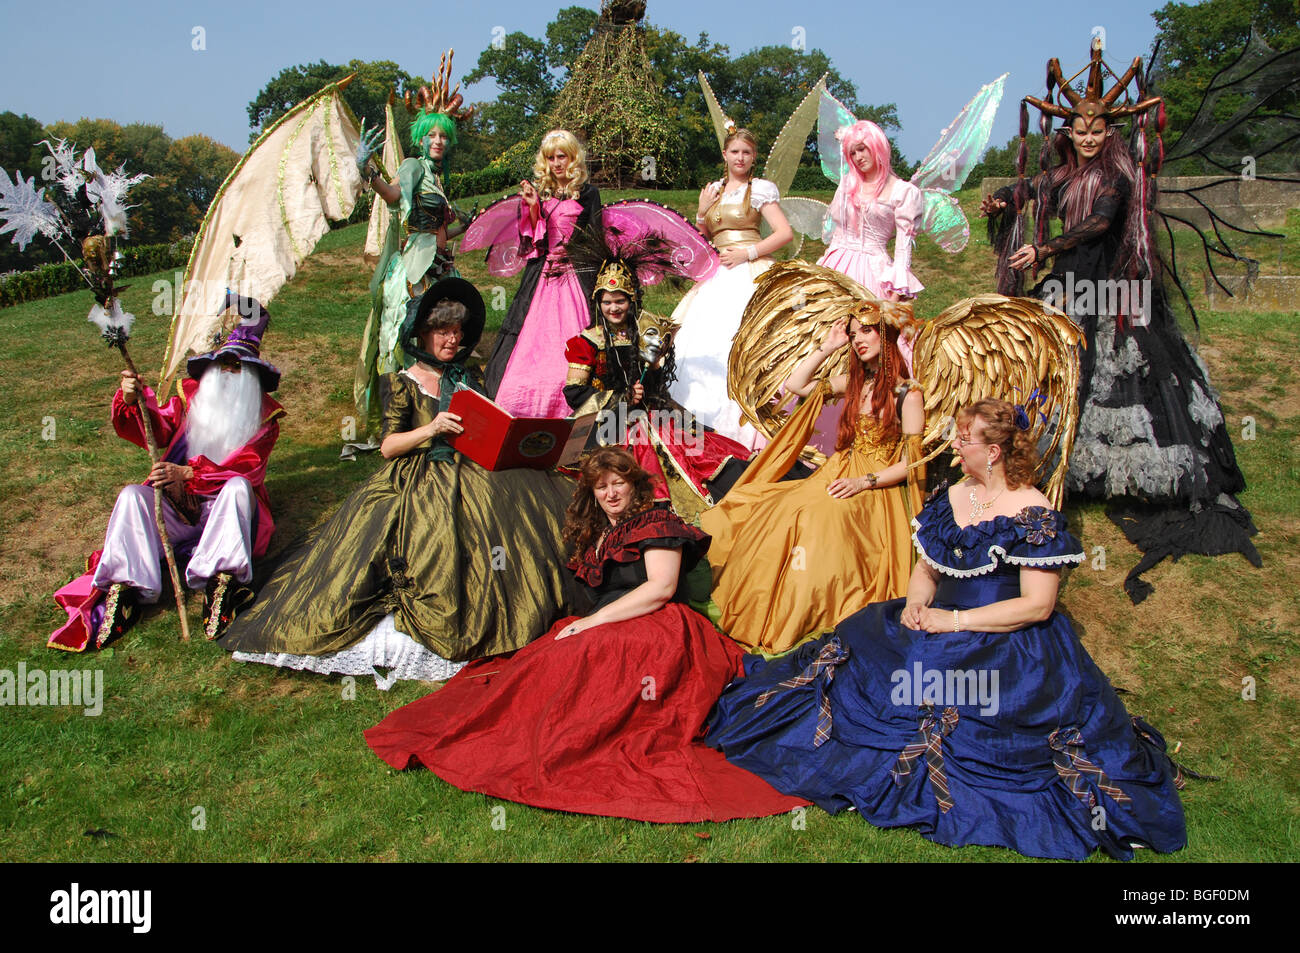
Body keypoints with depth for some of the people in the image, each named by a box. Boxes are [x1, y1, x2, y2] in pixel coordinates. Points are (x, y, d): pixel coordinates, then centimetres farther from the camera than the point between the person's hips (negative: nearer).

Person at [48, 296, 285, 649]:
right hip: (178, 506, 3)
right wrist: (132, 402, -23)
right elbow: (158, 433, -1)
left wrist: (188, 473, -25)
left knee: (238, 486, -34)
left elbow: (245, 465, -11)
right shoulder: (191, 396, 16)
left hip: (225, 511, -3)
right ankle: (123, 589, -38)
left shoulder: (265, 415, 7)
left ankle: (221, 582, -51)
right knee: (132, 495, -22)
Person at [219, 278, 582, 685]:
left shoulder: (465, 379, 16)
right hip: (416, 483, -4)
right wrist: (431, 429, -18)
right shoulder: (404, 384, 2)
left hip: (467, 478, 4)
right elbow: (388, 446, -5)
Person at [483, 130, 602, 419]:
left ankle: (564, 409, -5)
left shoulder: (587, 193, 5)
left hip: (574, 275, -3)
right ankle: (526, 408, 1)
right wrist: (533, 207, -3)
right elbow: (534, 241, 8)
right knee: (533, 339, -2)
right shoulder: (541, 192, 15)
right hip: (542, 274, 4)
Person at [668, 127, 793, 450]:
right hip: (718, 276, 6)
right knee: (704, 345, -1)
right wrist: (702, 211, 4)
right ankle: (709, 420, 4)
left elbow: (785, 233, -6)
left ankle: (747, 430, -16)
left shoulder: (760, 189, 2)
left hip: (750, 273, -6)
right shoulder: (713, 190, 18)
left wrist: (747, 254, -12)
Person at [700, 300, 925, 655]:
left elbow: (910, 463, -8)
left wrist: (864, 482, -18)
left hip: (878, 491, -6)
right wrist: (826, 348, 11)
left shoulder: (908, 394, -5)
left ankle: (793, 624, -24)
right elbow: (795, 385, 17)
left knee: (820, 519, -33)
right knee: (777, 509, -18)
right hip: (838, 475, 6)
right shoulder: (853, 382, 14)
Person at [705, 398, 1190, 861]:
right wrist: (915, 603, -6)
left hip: (1008, 645, -7)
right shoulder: (950, 496, 10)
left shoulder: (1035, 515, -11)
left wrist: (956, 621, -18)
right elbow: (926, 567, 17)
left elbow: (1037, 605, -15)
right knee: (856, 652, -12)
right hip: (940, 626, 7)